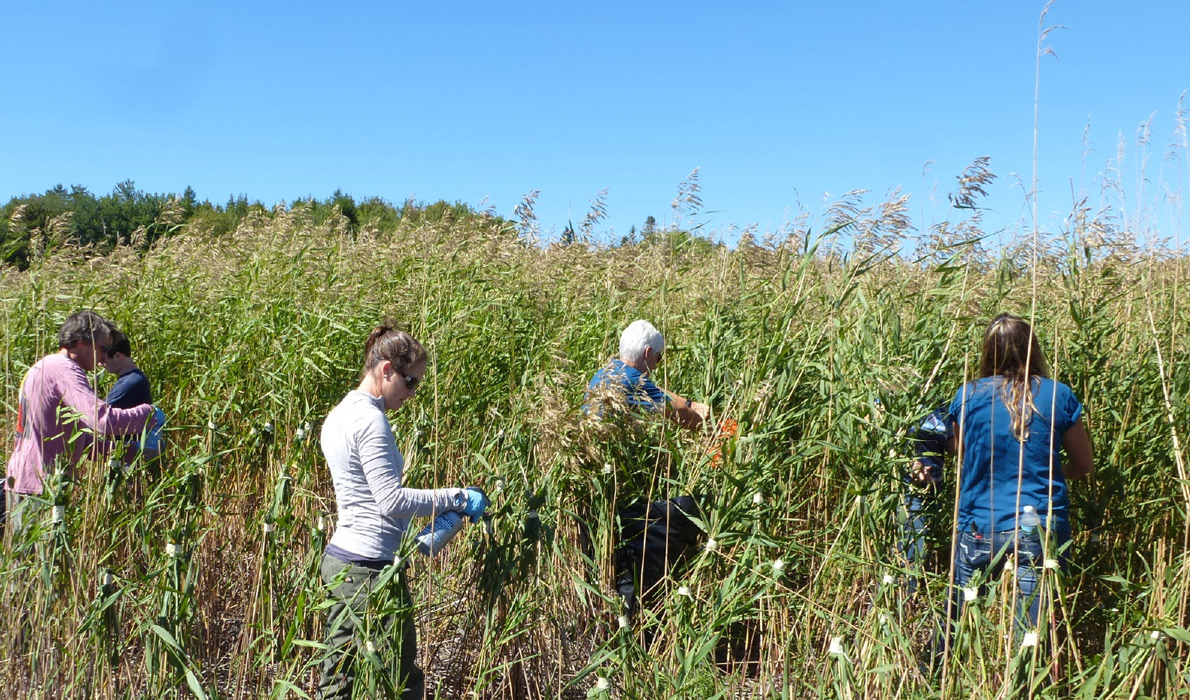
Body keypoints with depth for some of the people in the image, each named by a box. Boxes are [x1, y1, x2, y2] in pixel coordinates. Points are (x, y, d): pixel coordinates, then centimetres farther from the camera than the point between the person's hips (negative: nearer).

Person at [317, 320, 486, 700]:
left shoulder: (339, 415, 14)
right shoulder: (370, 419, -16)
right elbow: (392, 499, -21)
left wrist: (411, 537, 19)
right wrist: (457, 498, -14)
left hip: (338, 557, 10)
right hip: (371, 567, -10)